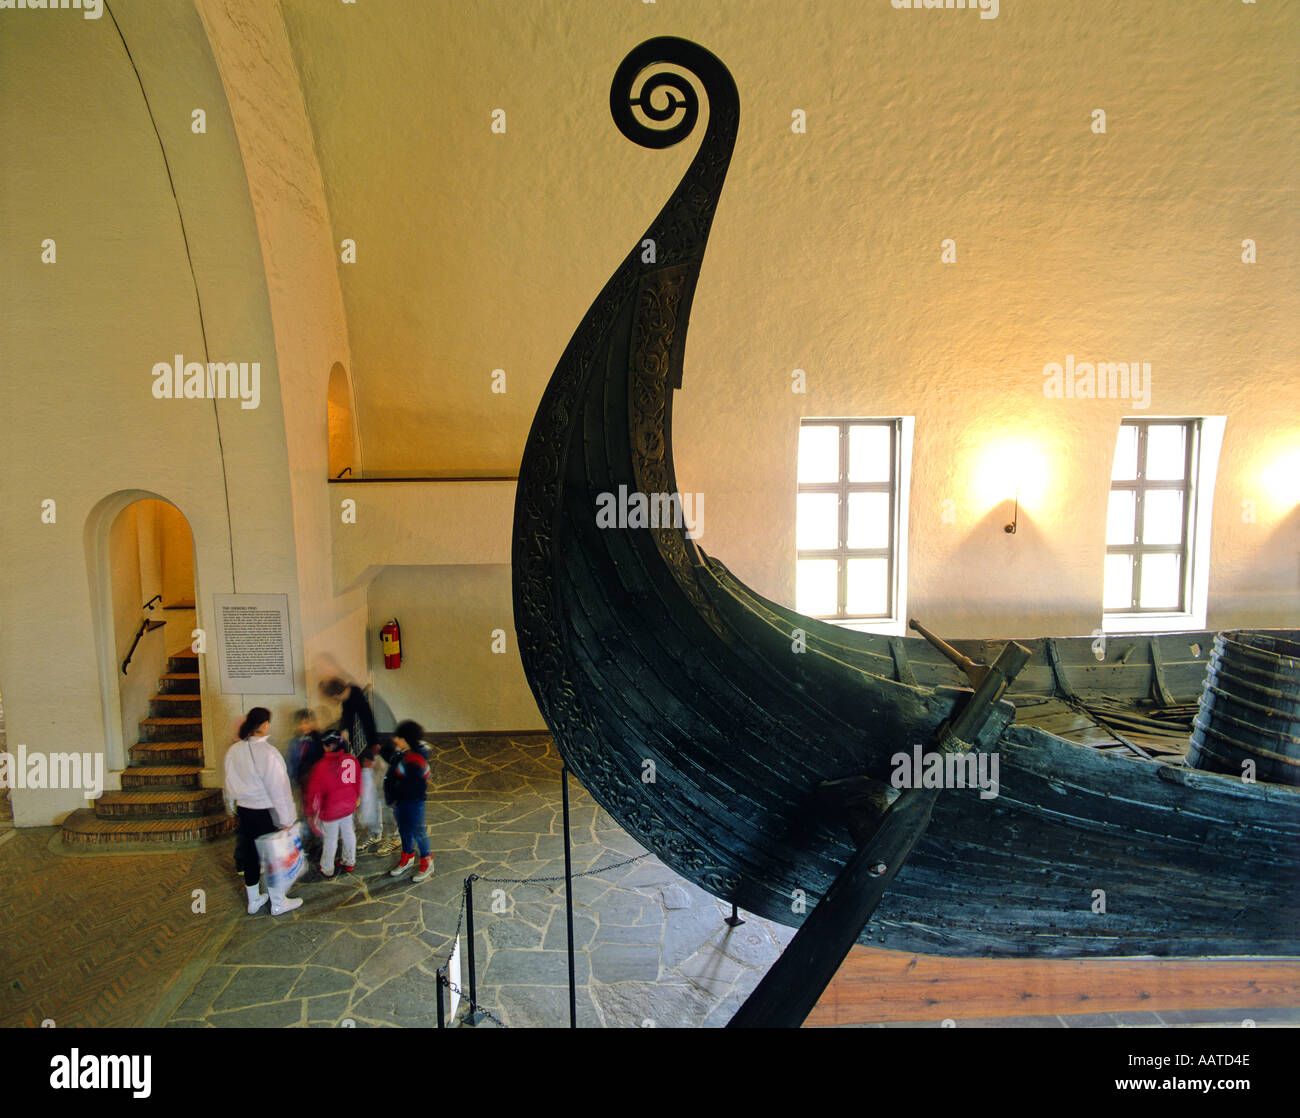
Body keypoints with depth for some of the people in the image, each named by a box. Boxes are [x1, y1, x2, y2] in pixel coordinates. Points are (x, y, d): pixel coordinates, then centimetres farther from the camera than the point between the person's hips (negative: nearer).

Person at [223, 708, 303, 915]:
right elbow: (278, 787, -18)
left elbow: (229, 782, 10)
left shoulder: (234, 750, -2)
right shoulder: (267, 752, -22)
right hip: (265, 812, -6)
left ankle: (253, 901, 32)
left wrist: (232, 806, 23)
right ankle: (278, 903, 22)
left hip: (243, 810, 6)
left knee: (250, 853, 18)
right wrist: (287, 817, -12)